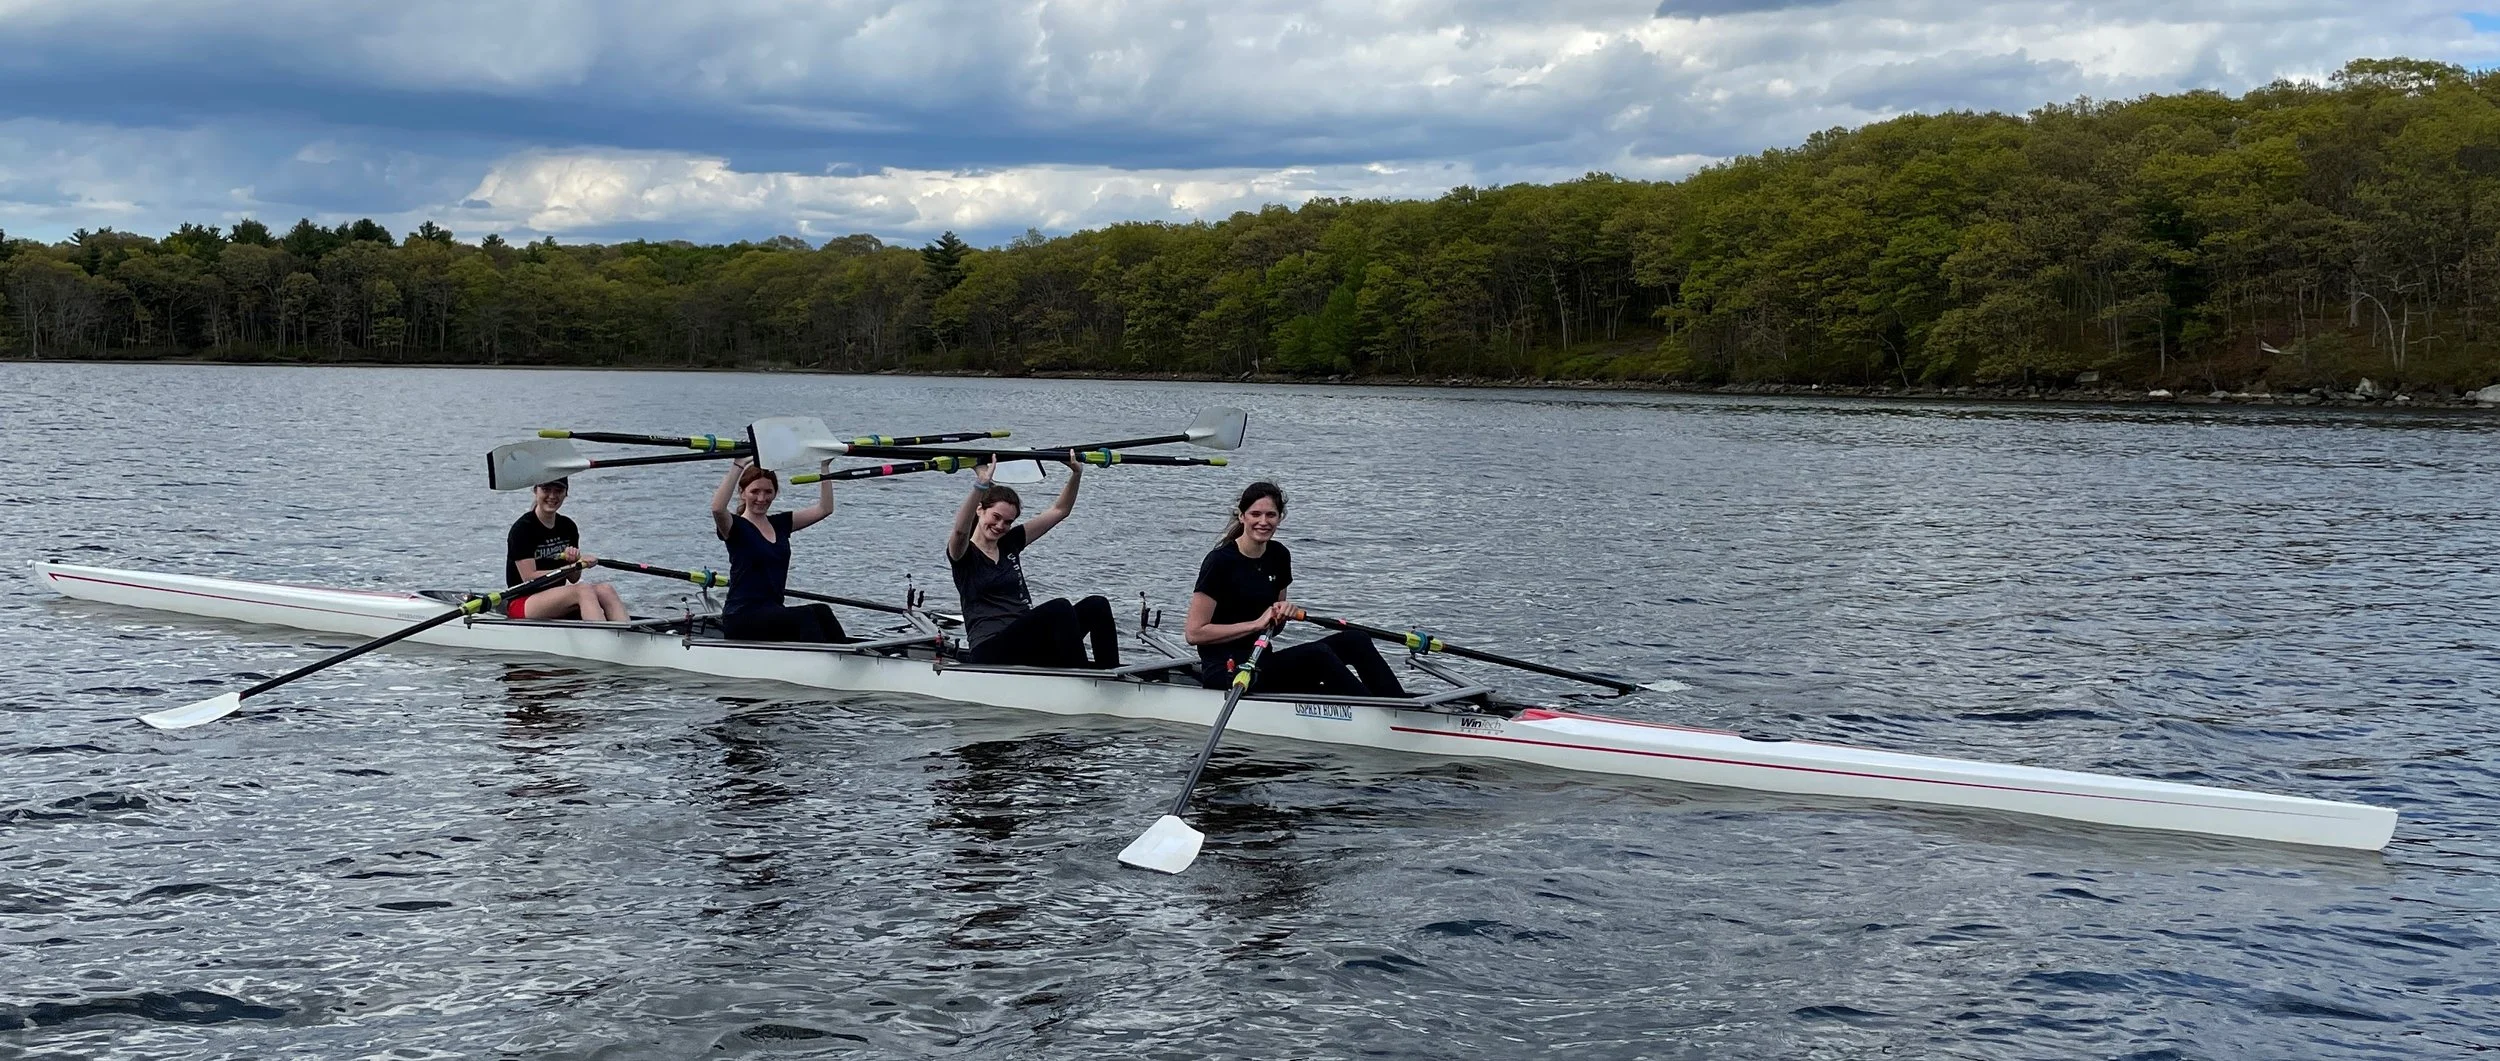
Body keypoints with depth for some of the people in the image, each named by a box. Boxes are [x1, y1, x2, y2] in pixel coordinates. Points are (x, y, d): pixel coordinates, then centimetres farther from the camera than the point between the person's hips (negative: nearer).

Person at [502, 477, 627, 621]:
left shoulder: (568, 527, 12)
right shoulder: (523, 528, -8)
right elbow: (529, 578, -15)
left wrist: (574, 561, -11)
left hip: (557, 601, 6)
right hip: (522, 602, -6)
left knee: (605, 589, -22)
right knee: (584, 590, -31)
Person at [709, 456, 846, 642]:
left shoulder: (780, 524, 14)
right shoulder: (735, 526, -4)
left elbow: (824, 508, 9)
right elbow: (717, 508, -27)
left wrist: (825, 466, 4)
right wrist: (737, 467, -29)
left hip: (773, 615, 6)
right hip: (741, 618, -6)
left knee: (820, 612, -22)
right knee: (806, 615, -29)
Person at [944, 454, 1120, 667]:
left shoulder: (1010, 544, 19)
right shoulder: (963, 554, 1)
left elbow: (1059, 510, 20)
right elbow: (960, 530, -25)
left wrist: (1076, 474, 5)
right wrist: (981, 485, -38)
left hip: (1026, 645, 7)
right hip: (990, 652, -7)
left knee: (1096, 605, -13)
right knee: (1059, 607, -30)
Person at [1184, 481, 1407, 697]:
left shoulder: (1278, 556, 9)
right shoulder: (1220, 562, -12)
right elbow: (1194, 633, -15)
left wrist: (1281, 613, -4)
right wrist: (1257, 623, -16)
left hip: (1262, 663, 7)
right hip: (1224, 675, -7)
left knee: (1353, 641, -12)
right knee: (1317, 654, -29)